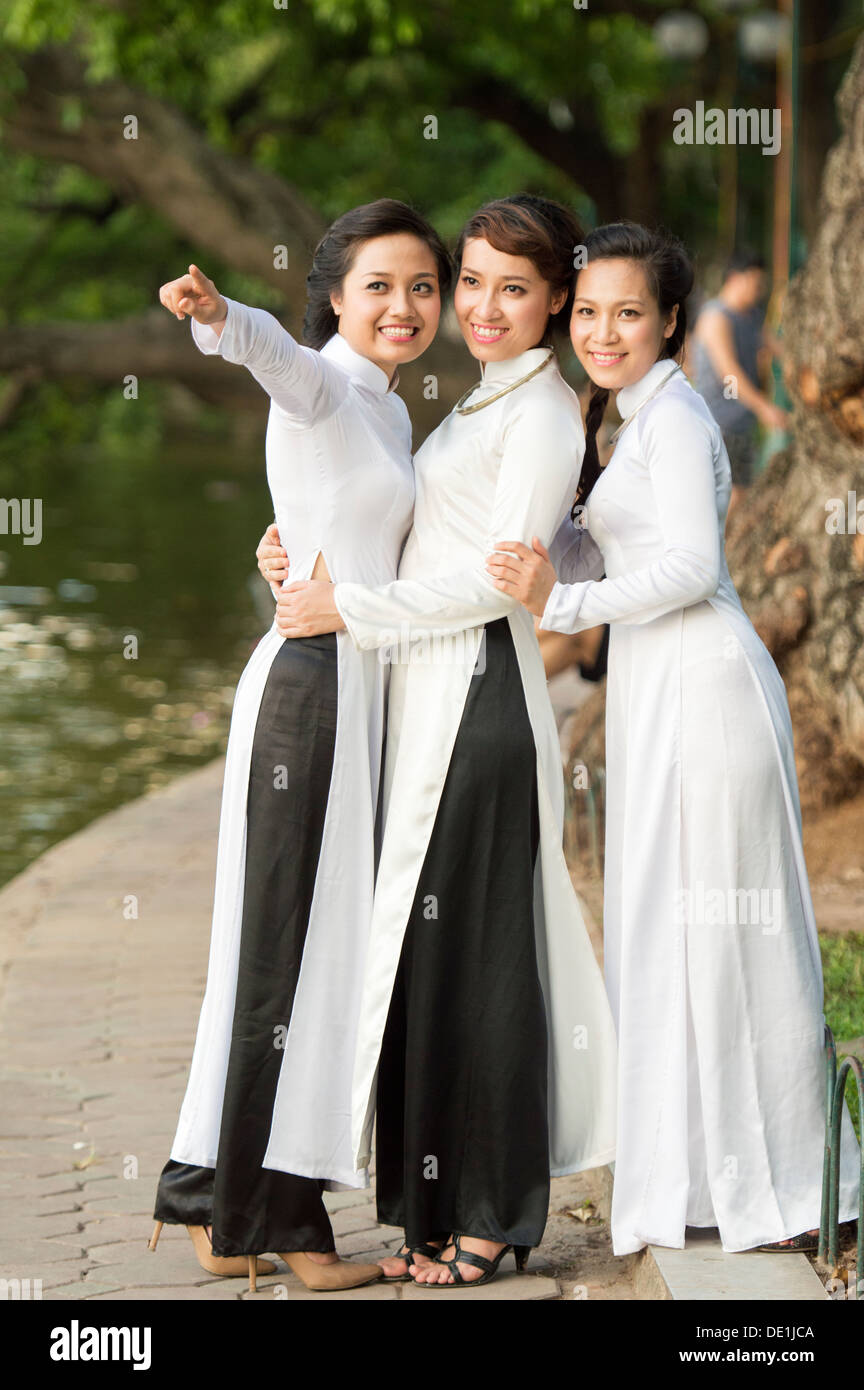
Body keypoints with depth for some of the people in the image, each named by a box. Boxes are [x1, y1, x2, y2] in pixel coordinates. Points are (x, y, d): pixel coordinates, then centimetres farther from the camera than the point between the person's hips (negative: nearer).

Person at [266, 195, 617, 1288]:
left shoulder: (543, 412, -8)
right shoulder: (482, 405, 19)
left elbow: (501, 575, -15)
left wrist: (352, 608, -14)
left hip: (478, 695, -9)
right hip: (431, 697, 9)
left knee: (469, 946, -4)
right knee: (427, 945, 9)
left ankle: (489, 1221, 4)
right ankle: (443, 1210, 14)